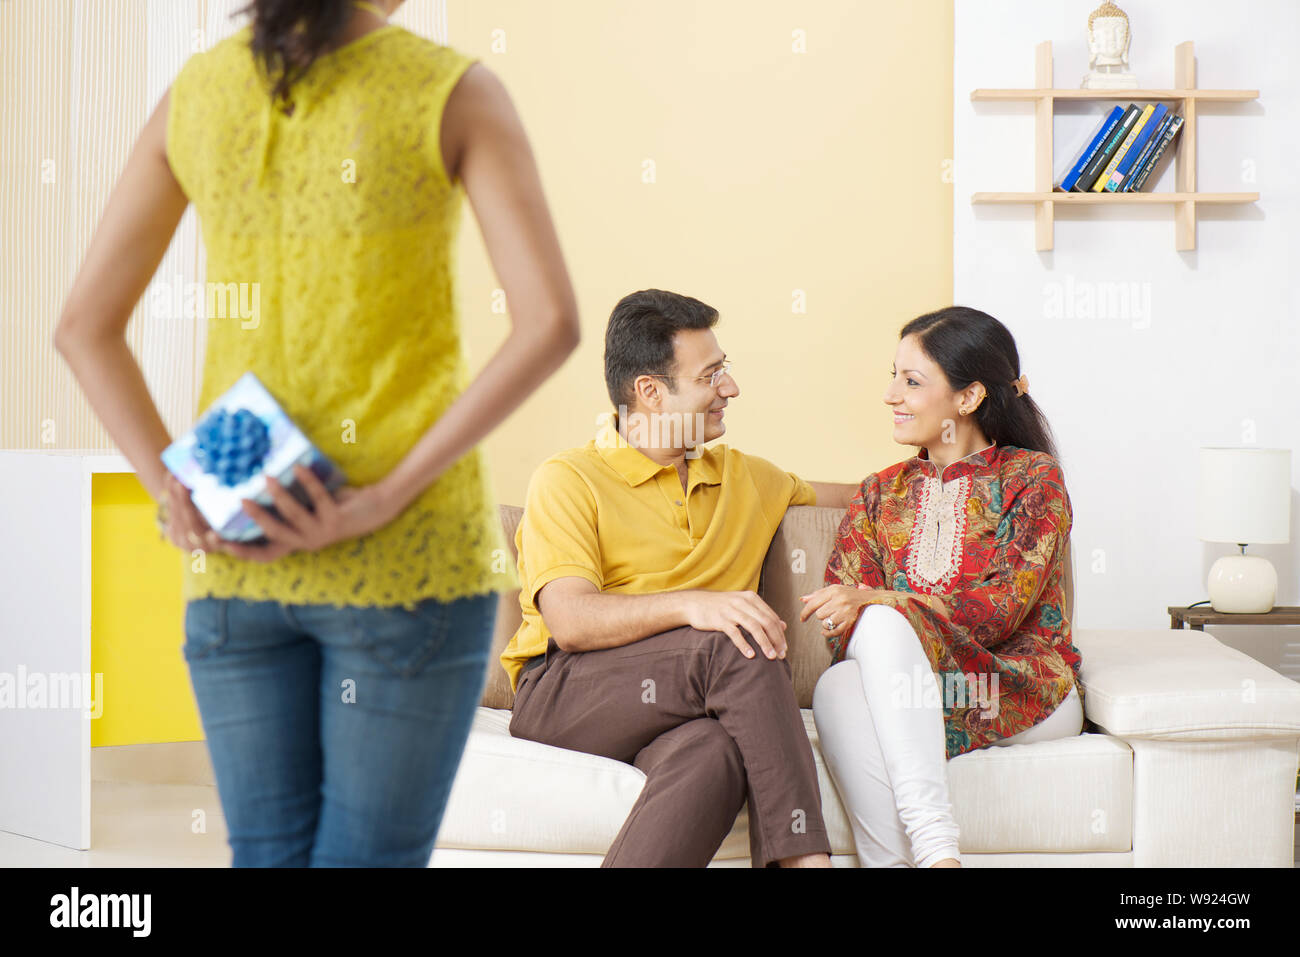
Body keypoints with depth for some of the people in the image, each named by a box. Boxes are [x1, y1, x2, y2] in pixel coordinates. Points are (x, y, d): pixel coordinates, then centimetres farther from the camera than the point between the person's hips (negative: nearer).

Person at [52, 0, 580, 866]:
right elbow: (551, 322, -18)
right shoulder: (455, 92, -6)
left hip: (239, 548, 4)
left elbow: (84, 326, 7)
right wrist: (387, 496, -17)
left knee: (271, 858, 13)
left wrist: (172, 493, -2)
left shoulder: (195, 94, 7)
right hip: (409, 550, -4)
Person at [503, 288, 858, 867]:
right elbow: (569, 621, -12)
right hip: (563, 694, -4)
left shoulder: (744, 477, 23)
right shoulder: (568, 480, 2)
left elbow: (839, 495, 42)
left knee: (716, 751, -37)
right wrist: (691, 605, -26)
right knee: (739, 650, -32)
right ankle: (804, 856, -31)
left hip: (679, 710, 4)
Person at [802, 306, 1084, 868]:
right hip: (907, 704, 4)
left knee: (885, 621, -32)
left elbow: (1004, 609, -11)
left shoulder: (1033, 477, 4)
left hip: (1025, 693, -3)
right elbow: (839, 616, 8)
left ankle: (930, 836, -43)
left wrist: (873, 602, -23)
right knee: (838, 687, -32)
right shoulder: (882, 493, 19)